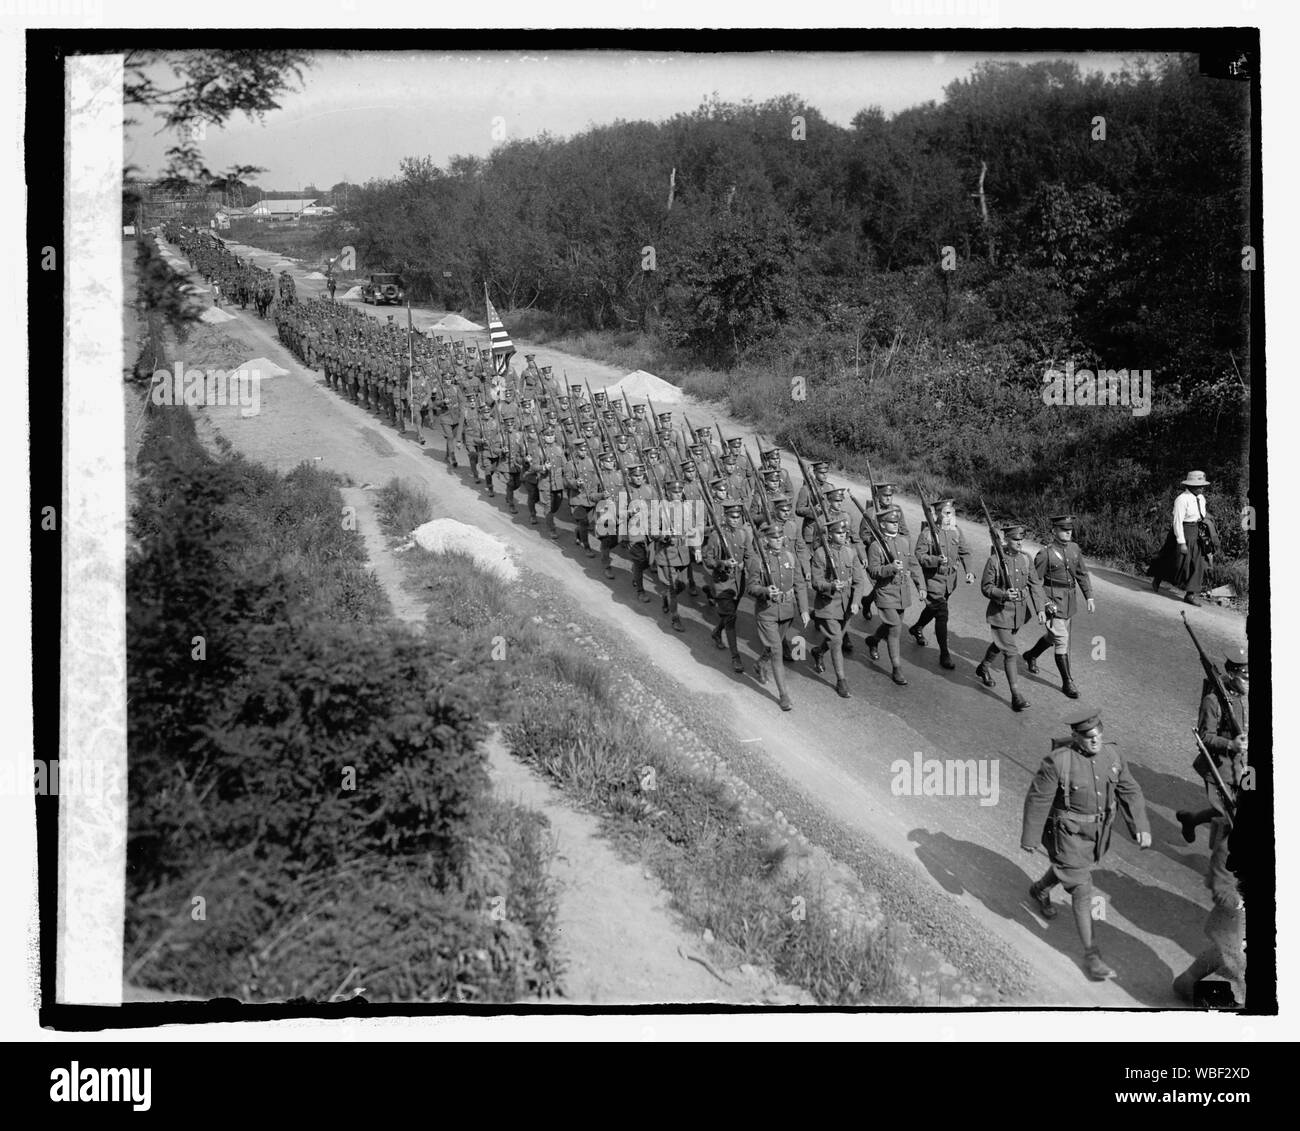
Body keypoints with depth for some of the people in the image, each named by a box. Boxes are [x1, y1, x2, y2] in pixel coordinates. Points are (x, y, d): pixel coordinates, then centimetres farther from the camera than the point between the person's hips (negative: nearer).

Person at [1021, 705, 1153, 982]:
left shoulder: (1112, 755, -10)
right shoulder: (1058, 762, -26)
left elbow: (1129, 791, -3)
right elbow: (1037, 799, -17)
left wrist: (1141, 827, -13)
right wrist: (1030, 837, -10)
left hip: (1098, 831, 7)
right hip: (1068, 833, -6)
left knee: (1073, 868, 30)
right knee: (1082, 892, -4)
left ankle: (1039, 889, 62)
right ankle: (1091, 955, 5)